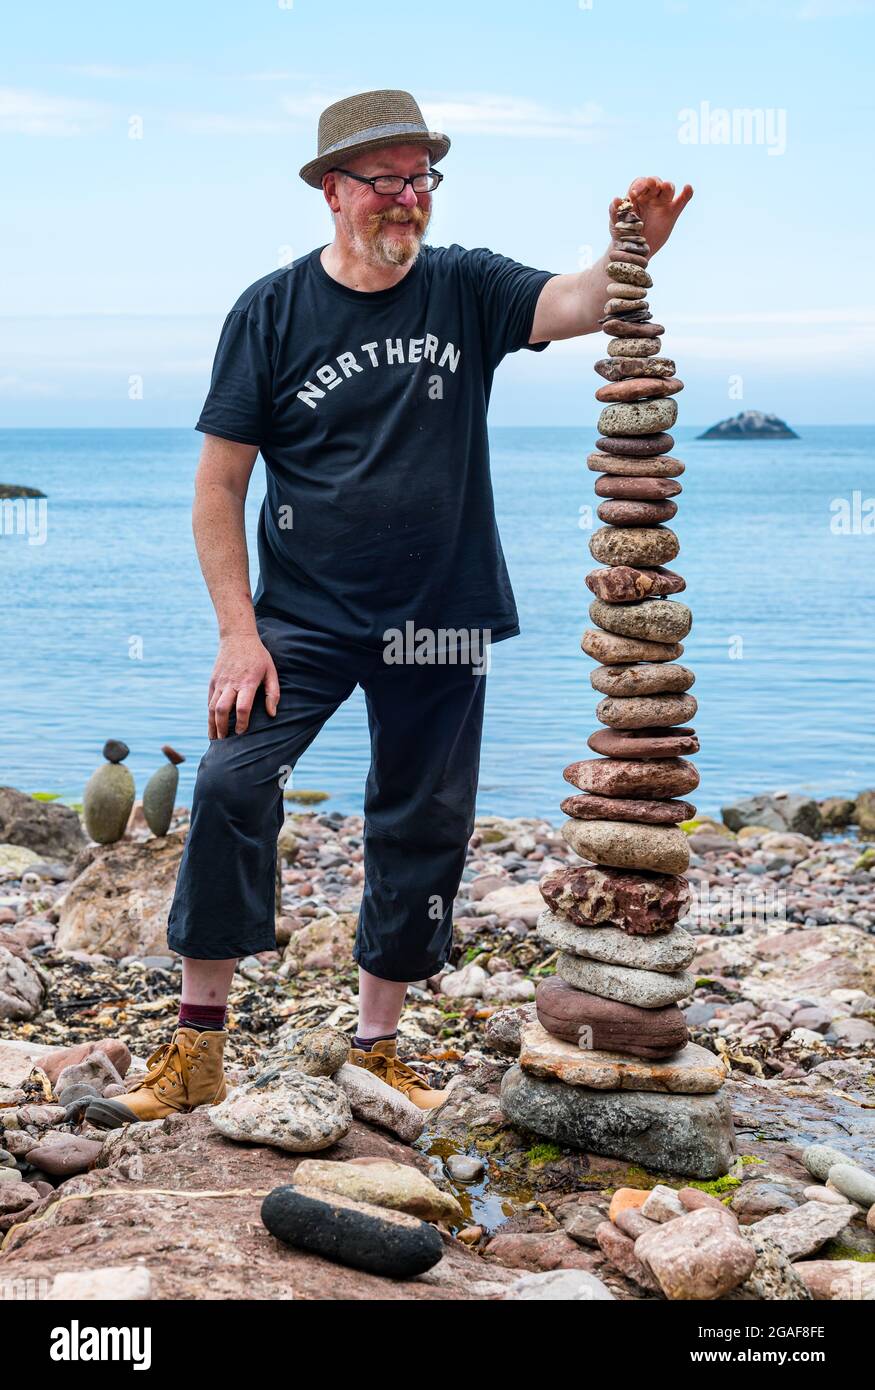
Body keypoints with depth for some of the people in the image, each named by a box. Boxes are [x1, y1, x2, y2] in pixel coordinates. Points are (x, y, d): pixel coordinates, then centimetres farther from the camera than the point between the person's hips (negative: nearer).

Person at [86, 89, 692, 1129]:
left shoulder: (465, 290, 2)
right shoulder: (273, 310, -3)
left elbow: (574, 306, -18)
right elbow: (218, 486, -3)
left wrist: (632, 253, -41)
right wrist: (239, 633, -10)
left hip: (441, 622, 2)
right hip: (303, 616, -2)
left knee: (422, 828, 7)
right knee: (231, 783, -18)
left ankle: (375, 1049, 25)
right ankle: (197, 1049, -5)